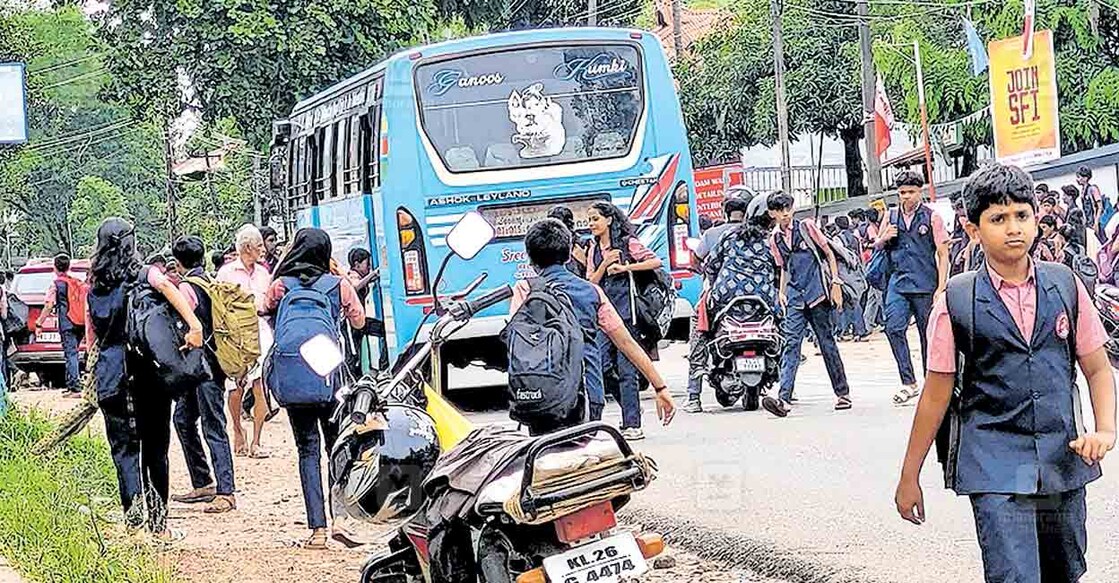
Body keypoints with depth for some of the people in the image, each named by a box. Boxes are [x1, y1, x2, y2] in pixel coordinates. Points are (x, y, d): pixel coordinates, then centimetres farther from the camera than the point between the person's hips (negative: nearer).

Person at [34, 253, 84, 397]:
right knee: (71, 354, 17)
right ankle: (70, 386, 21)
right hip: (80, 325, 6)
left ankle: (75, 389, -14)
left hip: (67, 325, -6)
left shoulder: (56, 284, -5)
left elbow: (48, 306, -8)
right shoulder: (78, 282, 12)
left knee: (70, 354, -7)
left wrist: (39, 324, -2)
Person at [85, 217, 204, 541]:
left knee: (123, 447, 3)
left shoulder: (94, 287, 8)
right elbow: (165, 285, -25)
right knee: (155, 447, 8)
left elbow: (91, 338, 11)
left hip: (110, 375, 2)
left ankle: (134, 503, -22)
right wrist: (195, 325, -30)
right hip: (149, 370, -2)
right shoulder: (143, 275, -2)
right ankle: (159, 523, 11)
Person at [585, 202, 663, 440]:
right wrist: (605, 264, -5)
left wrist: (625, 267, -12)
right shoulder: (594, 250, 17)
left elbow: (656, 261, -6)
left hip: (626, 311, -6)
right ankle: (632, 410, 16)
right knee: (603, 367, -3)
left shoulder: (627, 243, 1)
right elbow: (591, 283, 11)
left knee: (626, 369, -8)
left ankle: (632, 424, -6)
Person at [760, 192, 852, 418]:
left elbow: (829, 254, 5)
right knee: (791, 344, -11)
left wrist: (835, 283, -3)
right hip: (795, 298, 3)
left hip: (818, 294, -3)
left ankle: (842, 393, 16)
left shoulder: (806, 227, 1)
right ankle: (784, 399, -21)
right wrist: (782, 291, 11)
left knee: (827, 343, 3)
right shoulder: (775, 239, 12)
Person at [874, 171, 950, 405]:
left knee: (928, 334, 3)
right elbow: (876, 247, 23)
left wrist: (941, 287, -9)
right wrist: (884, 238, -2)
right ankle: (908, 382, -8)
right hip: (898, 283, 3)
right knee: (893, 328, -13)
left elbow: (943, 254, -1)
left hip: (925, 286, -3)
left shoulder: (931, 217, 1)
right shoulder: (891, 217, 12)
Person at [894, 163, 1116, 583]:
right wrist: (909, 477, 4)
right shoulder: (956, 303, -4)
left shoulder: (1065, 287, 4)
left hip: (1063, 462, 4)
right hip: (995, 467, -4)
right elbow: (936, 396, 2)